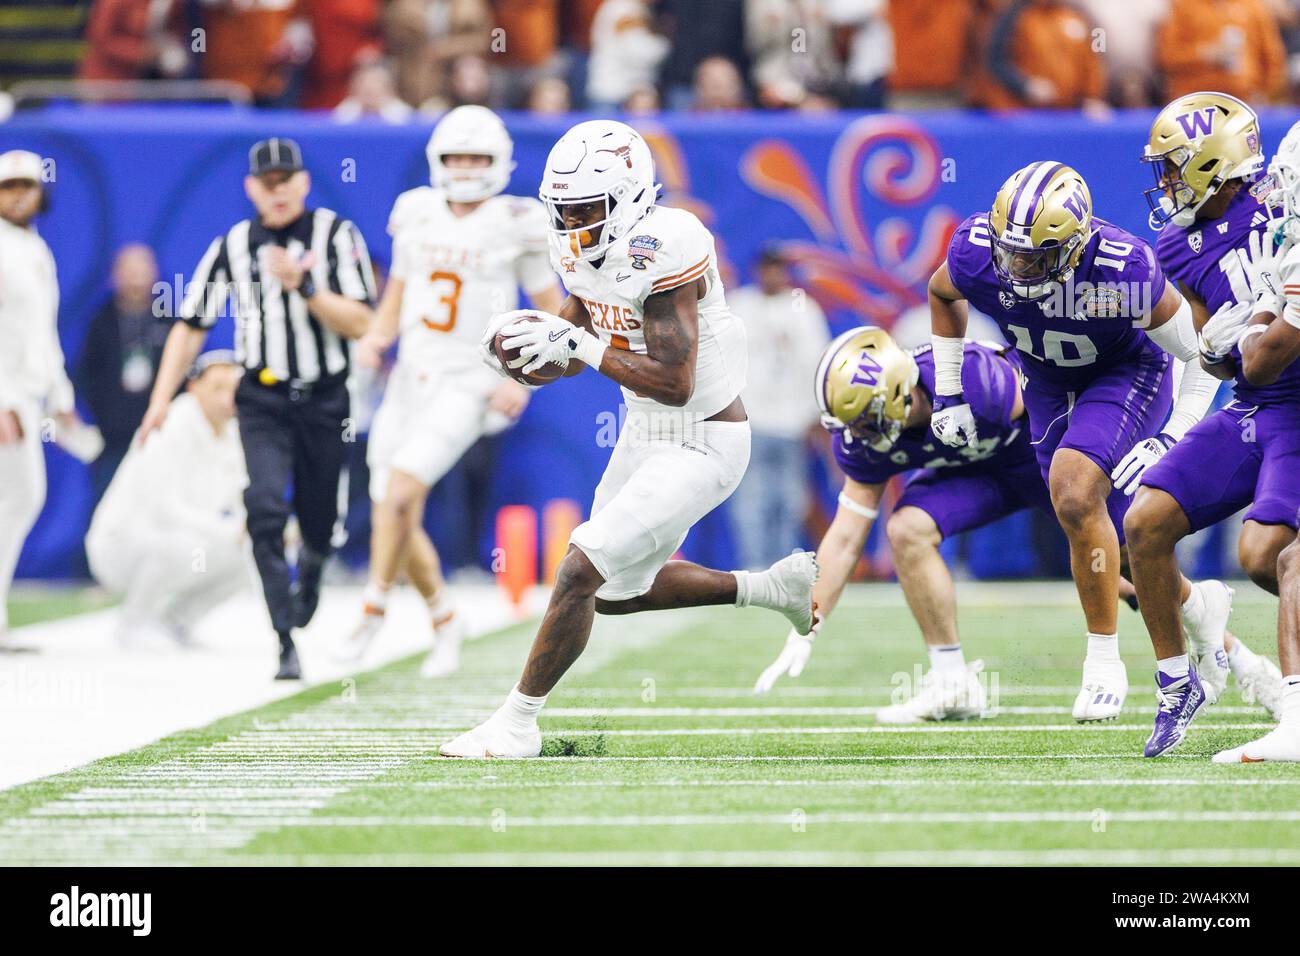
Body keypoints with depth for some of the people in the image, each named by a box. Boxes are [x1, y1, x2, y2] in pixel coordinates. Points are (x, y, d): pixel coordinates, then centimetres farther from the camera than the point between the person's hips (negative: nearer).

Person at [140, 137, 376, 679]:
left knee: (319, 523, 10)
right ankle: (287, 644, -17)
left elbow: (360, 324, -11)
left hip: (326, 400, 0)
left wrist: (303, 286, -23)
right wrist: (161, 399, -5)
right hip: (263, 399, 0)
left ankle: (311, 566, 49)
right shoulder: (233, 246, 1)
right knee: (265, 509, -19)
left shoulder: (337, 236, -5)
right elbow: (190, 326, 4)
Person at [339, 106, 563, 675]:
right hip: (410, 381, 5)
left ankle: (374, 607, -3)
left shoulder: (517, 226, -5)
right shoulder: (417, 215, 7)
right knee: (398, 522, 5)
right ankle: (444, 622, 26)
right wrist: (375, 338, -4)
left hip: (467, 388, -5)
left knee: (397, 497, -20)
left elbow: (552, 316, 2)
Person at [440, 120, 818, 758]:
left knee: (583, 569, -15)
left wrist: (581, 347, -31)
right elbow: (575, 342, 12)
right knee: (616, 591, 19)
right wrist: (530, 347, -10)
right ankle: (773, 588, 31)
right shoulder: (584, 251, -1)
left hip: (702, 445, -10)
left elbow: (674, 383, -31)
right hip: (644, 435, 10)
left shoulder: (661, 255, -27)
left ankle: (517, 724, -3)